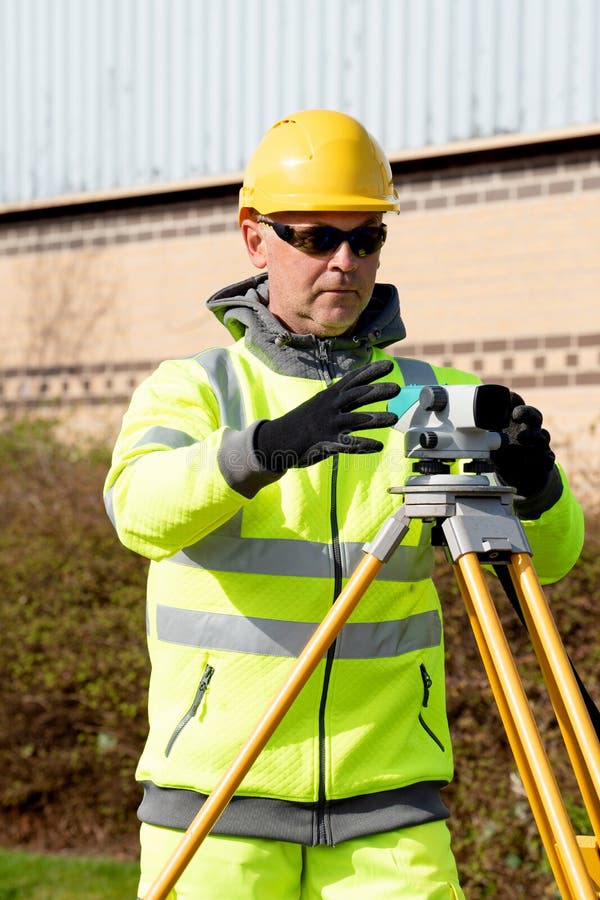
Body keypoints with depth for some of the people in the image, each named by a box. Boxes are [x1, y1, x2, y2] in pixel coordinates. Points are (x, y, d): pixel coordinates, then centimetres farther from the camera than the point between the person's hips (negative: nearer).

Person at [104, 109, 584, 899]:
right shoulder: (192, 388, 3)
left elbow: (549, 555, -1)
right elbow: (141, 508, -18)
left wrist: (532, 483, -23)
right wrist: (268, 446, -36)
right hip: (219, 804, -1)